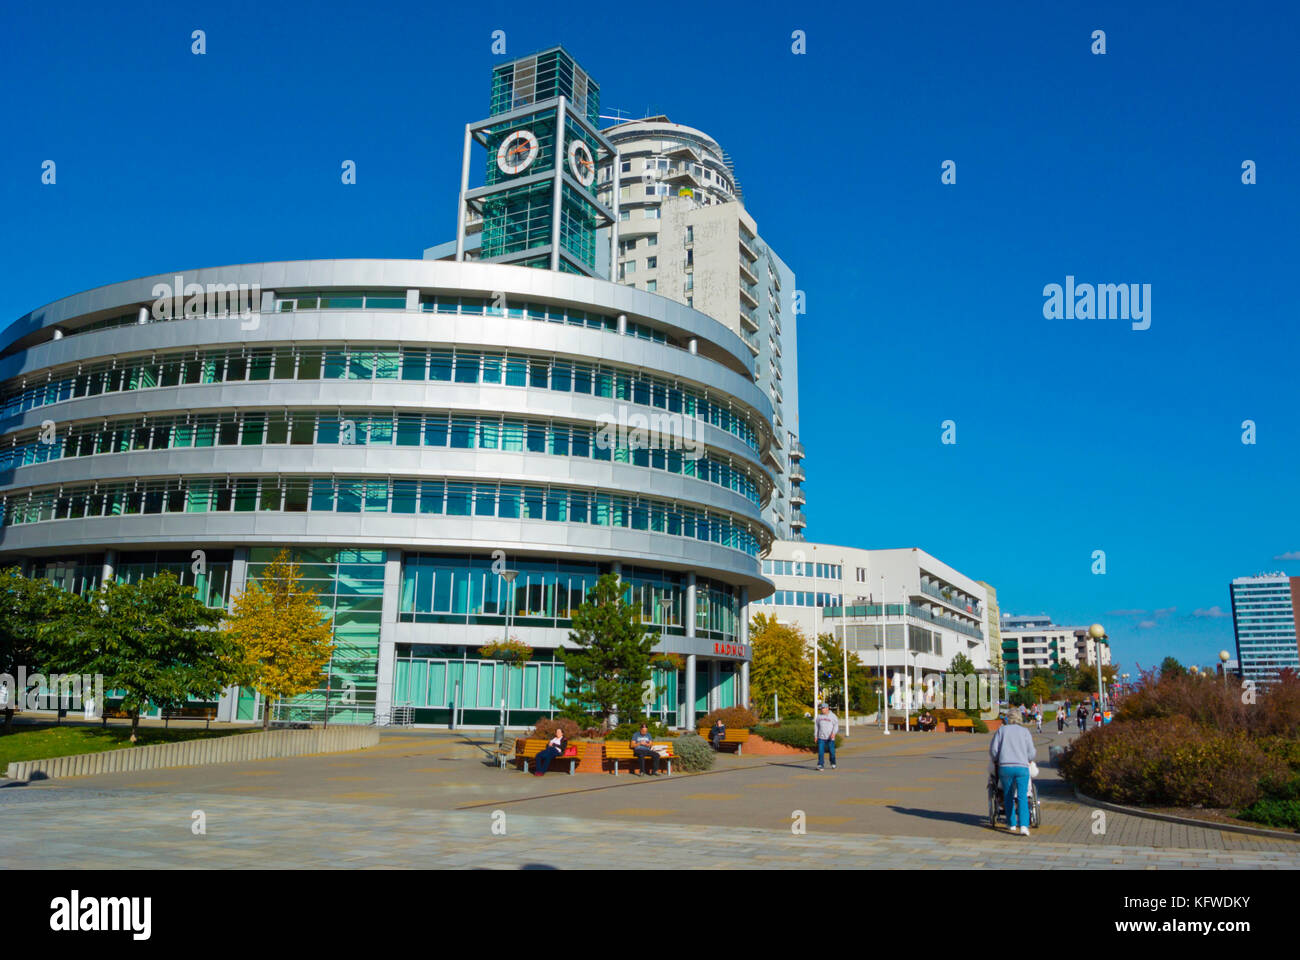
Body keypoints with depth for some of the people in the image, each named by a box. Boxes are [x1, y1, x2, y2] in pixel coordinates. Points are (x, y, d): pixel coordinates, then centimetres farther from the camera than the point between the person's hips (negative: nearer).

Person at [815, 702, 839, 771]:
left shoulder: (833, 716, -2)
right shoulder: (819, 716, 9)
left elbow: (836, 725, -9)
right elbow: (816, 726, 15)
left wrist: (834, 733, -25)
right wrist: (816, 736, 11)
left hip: (830, 737, -2)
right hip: (821, 737, 2)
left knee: (832, 751, 6)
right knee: (820, 751, -8)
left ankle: (833, 764, 28)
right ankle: (820, 765, -11)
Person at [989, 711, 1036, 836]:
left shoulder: (1001, 730, 12)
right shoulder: (1025, 731, 12)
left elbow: (993, 749, 5)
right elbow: (1031, 752, 7)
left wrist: (995, 762, 21)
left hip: (1005, 766, 0)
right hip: (1022, 767, 0)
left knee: (1008, 796, 14)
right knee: (1022, 797, -3)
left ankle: (1012, 824, 21)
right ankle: (1023, 825, -17)